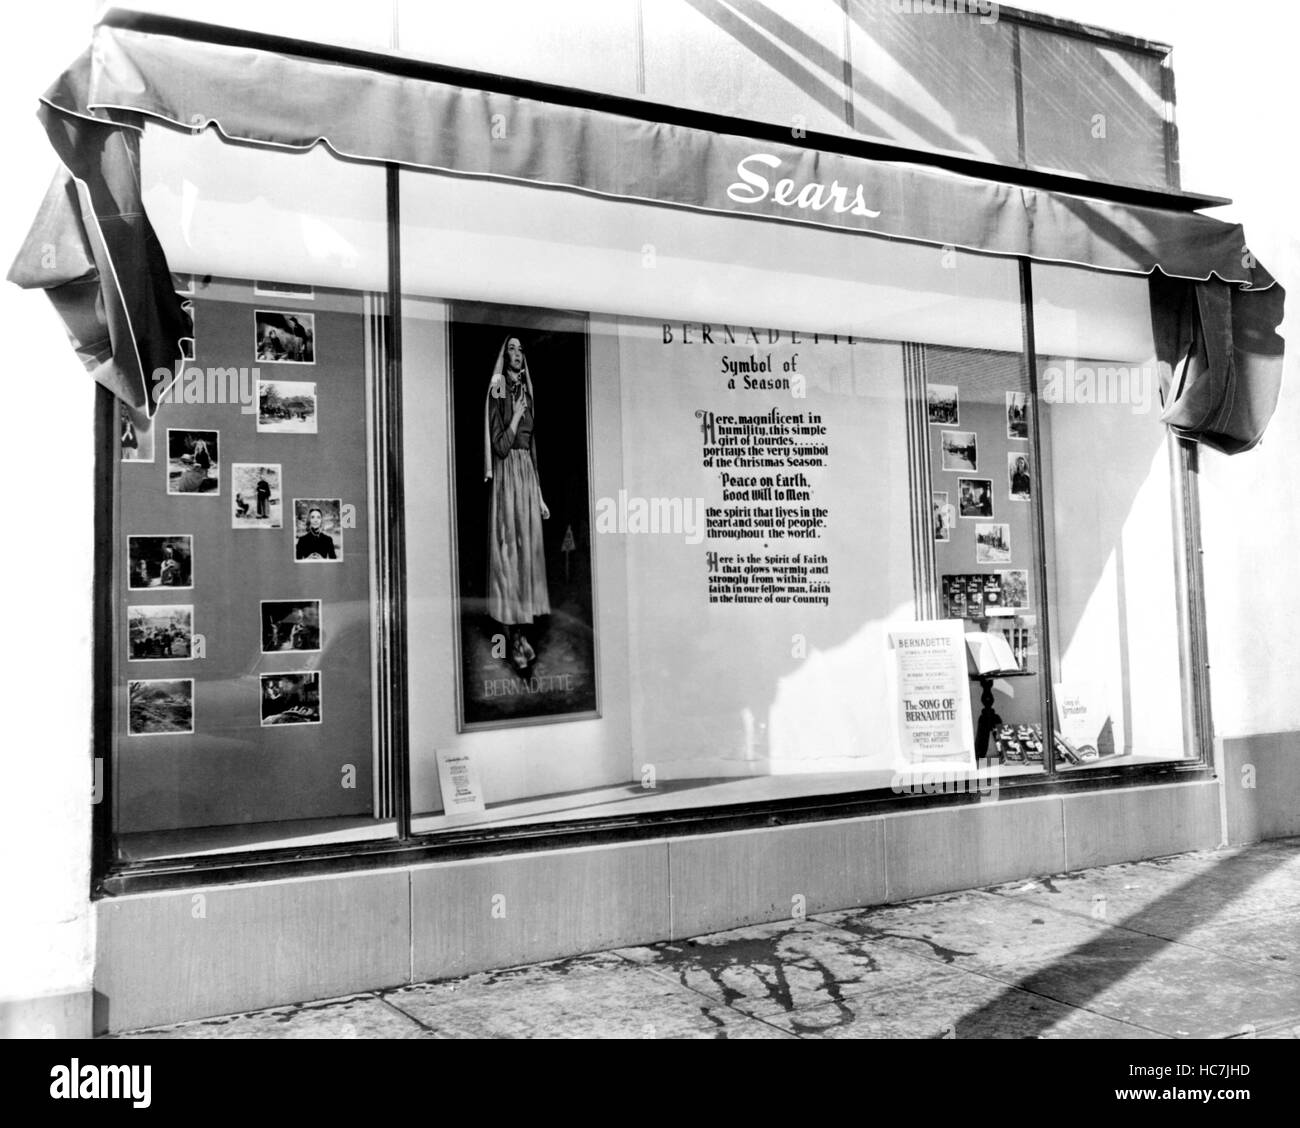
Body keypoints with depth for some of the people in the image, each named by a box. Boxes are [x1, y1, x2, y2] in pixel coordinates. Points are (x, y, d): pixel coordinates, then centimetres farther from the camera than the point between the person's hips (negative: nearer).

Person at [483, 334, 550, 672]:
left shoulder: (526, 392, 16)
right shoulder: (498, 391, -5)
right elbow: (500, 446, -12)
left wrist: (540, 497, 16)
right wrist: (516, 414, -12)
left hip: (528, 475, 7)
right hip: (507, 475, -7)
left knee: (528, 549, 6)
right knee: (508, 549, -5)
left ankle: (522, 633, 13)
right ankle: (512, 640, -2)